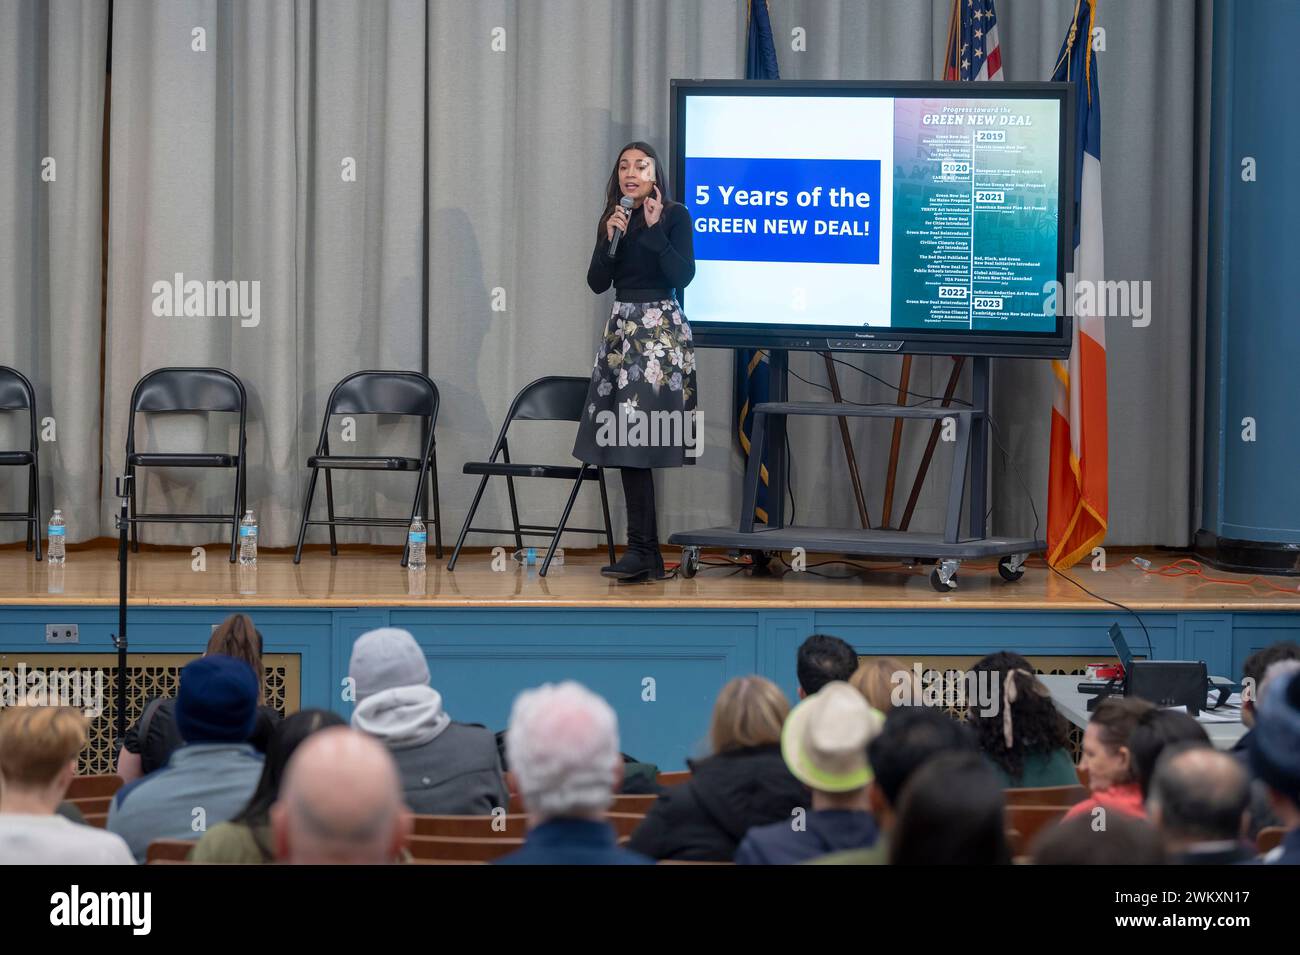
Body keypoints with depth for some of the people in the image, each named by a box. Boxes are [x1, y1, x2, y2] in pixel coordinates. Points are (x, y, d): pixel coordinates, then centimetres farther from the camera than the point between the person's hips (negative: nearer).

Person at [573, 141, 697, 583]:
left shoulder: (675, 215, -3)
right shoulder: (614, 219, 14)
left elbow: (683, 274, -13)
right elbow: (597, 282, 8)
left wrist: (654, 228, -14)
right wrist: (609, 238, -5)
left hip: (661, 329, -6)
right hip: (622, 327, 6)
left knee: (638, 439, -14)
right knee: (627, 443, 1)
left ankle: (643, 550, -13)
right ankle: (646, 551, 4)